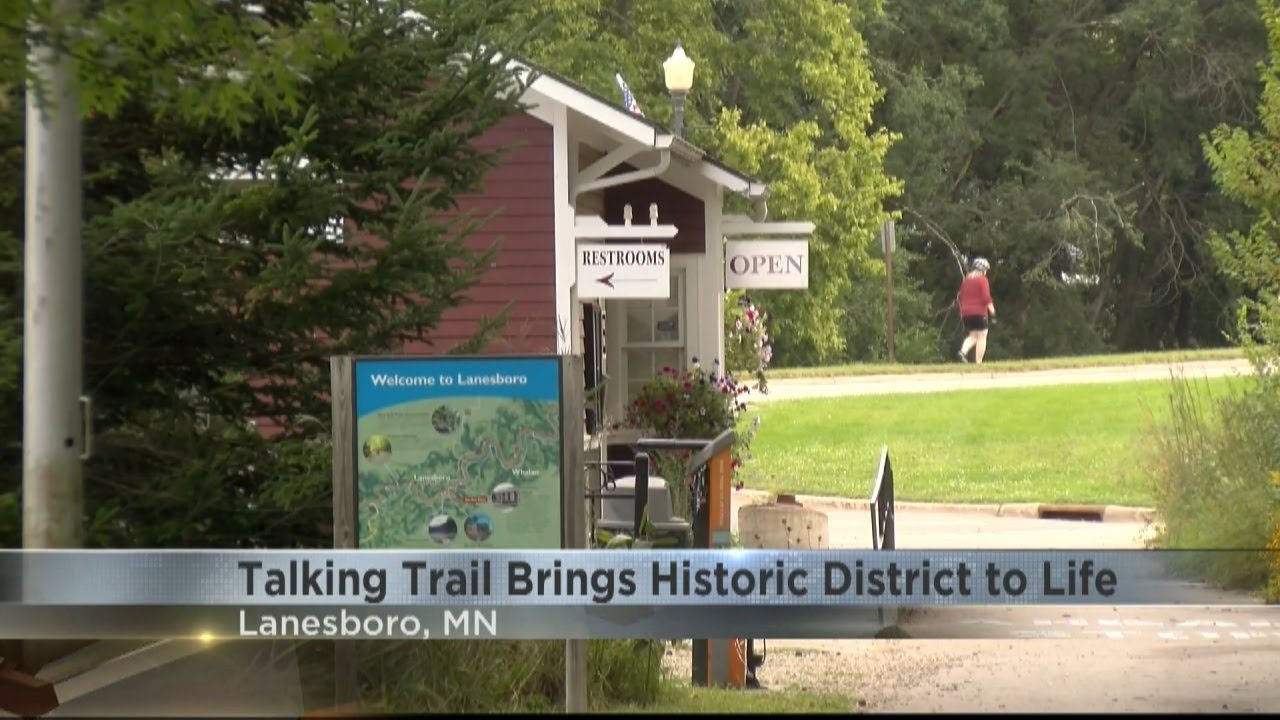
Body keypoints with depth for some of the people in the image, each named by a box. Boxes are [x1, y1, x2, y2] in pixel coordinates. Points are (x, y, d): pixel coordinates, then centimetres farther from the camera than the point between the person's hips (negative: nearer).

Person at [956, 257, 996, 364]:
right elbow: (986, 298, -15)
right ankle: (979, 362, -6)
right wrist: (992, 311, -14)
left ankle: (963, 351, -10)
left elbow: (959, 297, 17)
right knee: (982, 336, 0)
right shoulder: (982, 280, -6)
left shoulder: (966, 280, 14)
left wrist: (962, 312, 25)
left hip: (966, 313, 6)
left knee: (973, 336, 17)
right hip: (979, 312, -6)